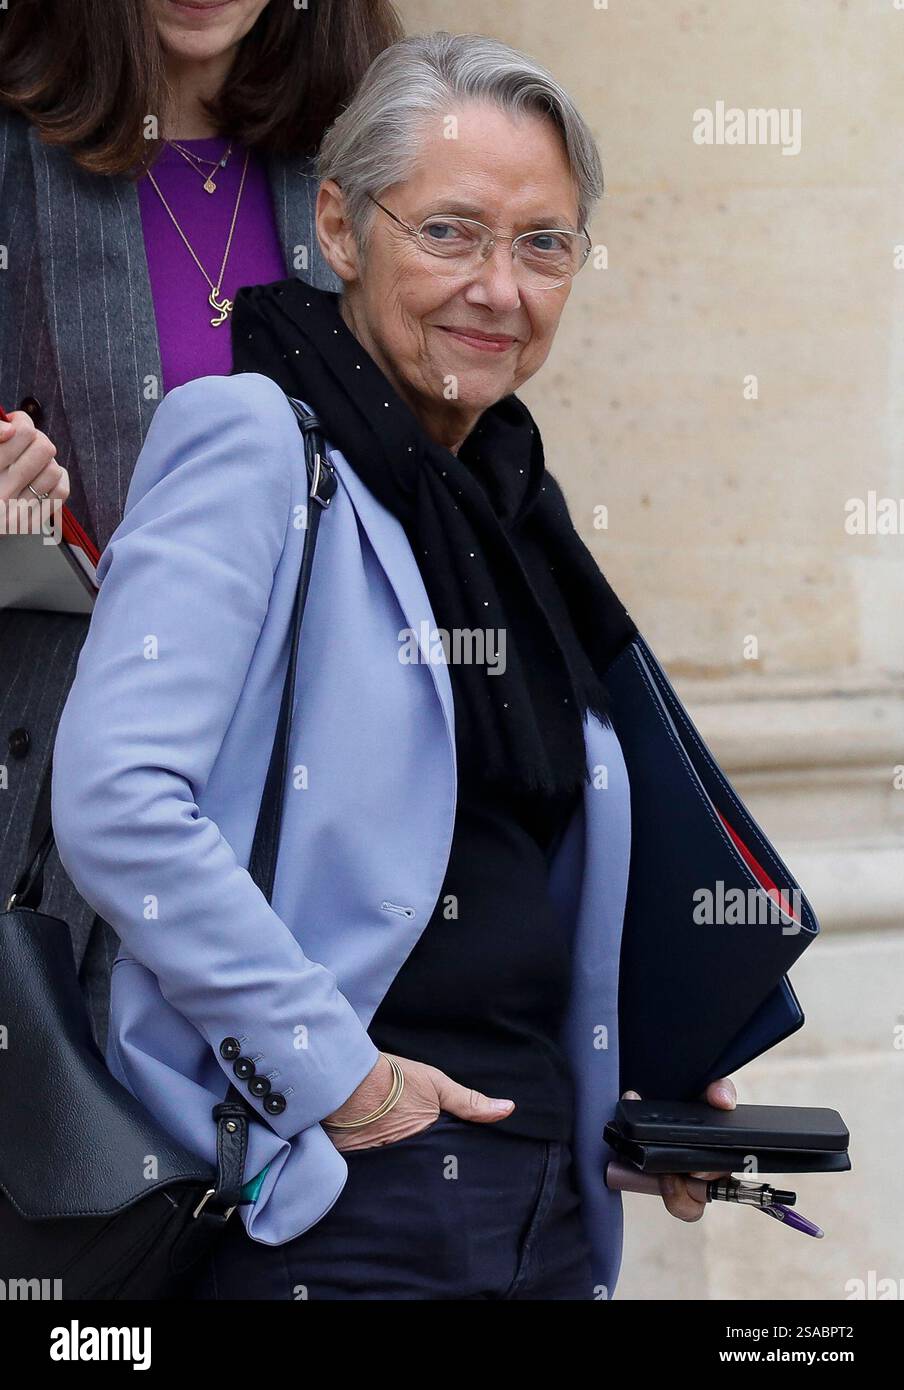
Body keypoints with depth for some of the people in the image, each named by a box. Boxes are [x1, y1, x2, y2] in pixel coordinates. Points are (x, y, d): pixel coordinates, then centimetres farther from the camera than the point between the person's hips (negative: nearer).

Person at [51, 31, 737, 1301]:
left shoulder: (512, 496, 13)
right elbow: (114, 799, -21)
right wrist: (330, 1072, -19)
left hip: (545, 1186, 7)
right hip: (335, 1194, -7)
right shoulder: (250, 442, -9)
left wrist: (638, 1089, 9)